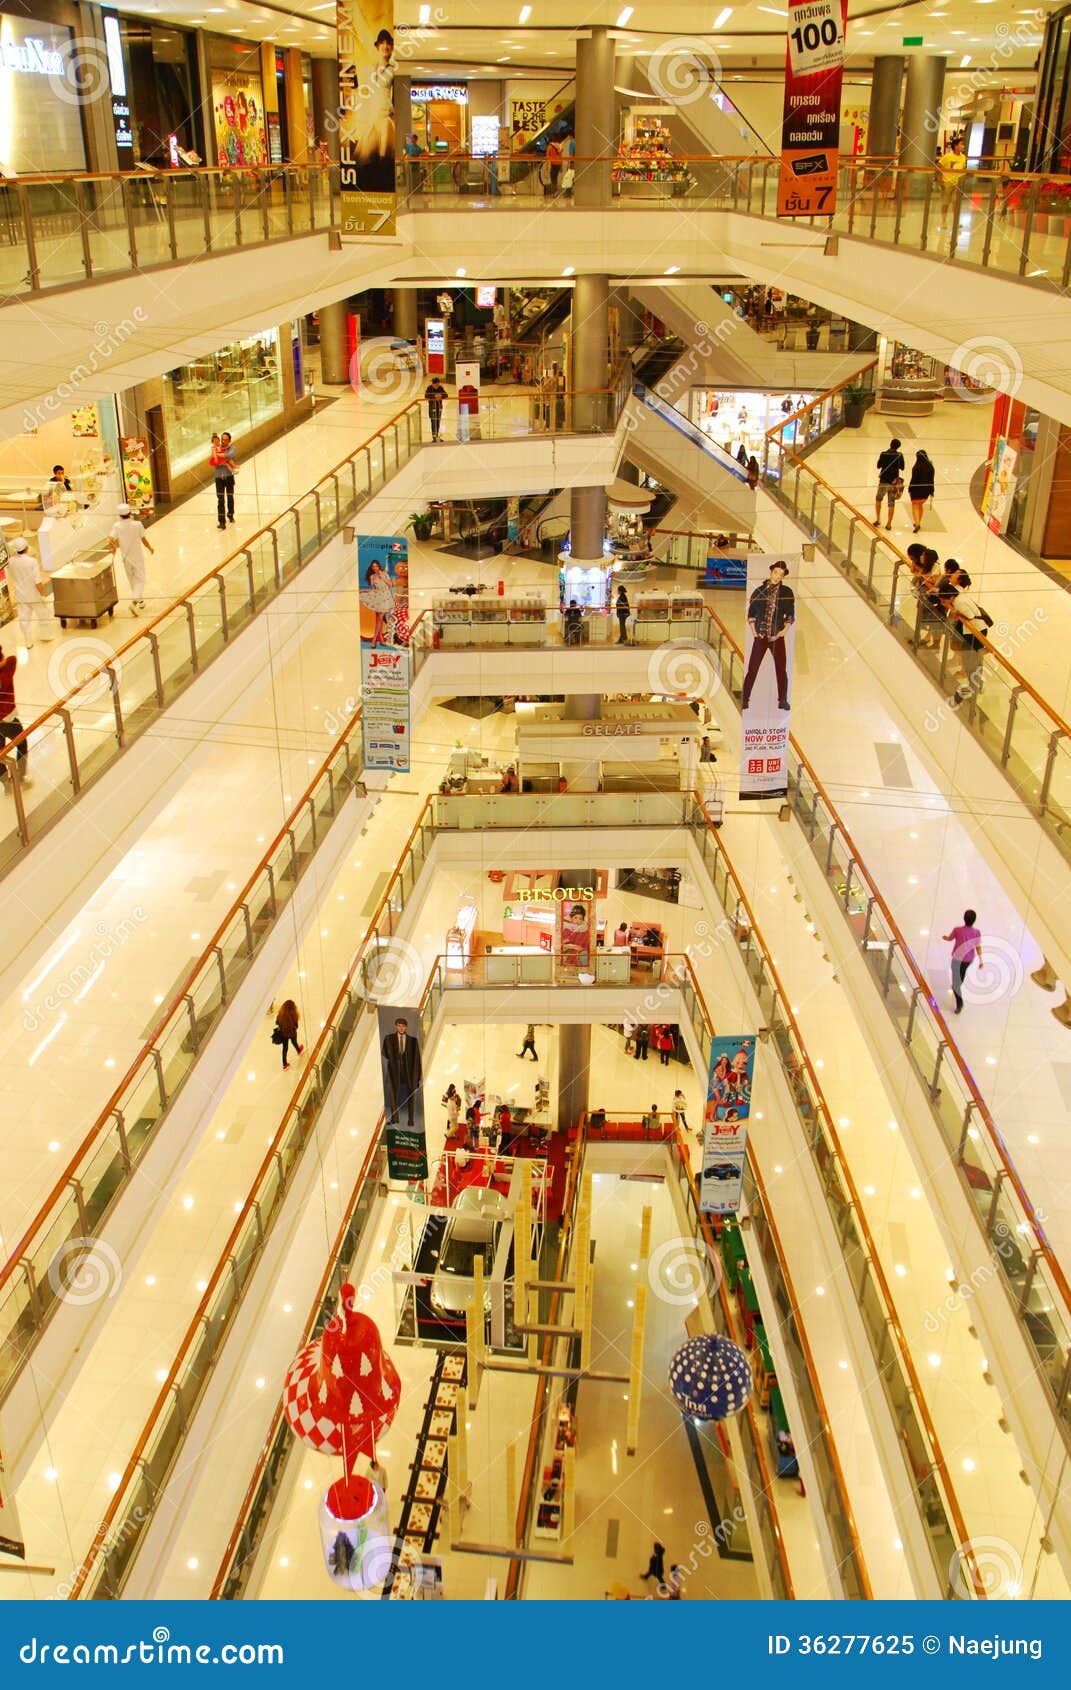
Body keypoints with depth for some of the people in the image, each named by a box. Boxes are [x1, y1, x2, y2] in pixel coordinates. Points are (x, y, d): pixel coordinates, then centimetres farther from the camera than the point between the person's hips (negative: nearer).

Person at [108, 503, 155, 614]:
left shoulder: (117, 526, -9)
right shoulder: (137, 524, -14)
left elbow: (111, 540, -18)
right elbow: (143, 540, -6)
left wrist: (113, 548, 2)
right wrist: (149, 548, 12)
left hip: (126, 558, 3)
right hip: (137, 557, -3)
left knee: (132, 580, 19)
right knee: (140, 580, 3)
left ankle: (140, 601, 32)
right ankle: (134, 601, -16)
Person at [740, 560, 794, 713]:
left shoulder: (787, 592, 6)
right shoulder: (759, 591, 7)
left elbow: (791, 614, 7)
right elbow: (751, 612, 10)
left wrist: (785, 629, -4)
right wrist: (753, 630, 0)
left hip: (778, 637, 1)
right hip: (760, 637, 0)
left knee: (781, 669, 3)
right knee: (752, 669, -4)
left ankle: (783, 701, 10)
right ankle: (744, 700, -1)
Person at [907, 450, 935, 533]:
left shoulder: (917, 467, -15)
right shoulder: (930, 467, 3)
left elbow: (913, 479, -14)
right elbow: (931, 480, 6)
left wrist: (909, 489, -6)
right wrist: (931, 491, 12)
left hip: (916, 489, -6)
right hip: (926, 490, 6)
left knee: (915, 506, -1)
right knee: (920, 506, 22)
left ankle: (917, 524, -18)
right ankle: (918, 523, 31)